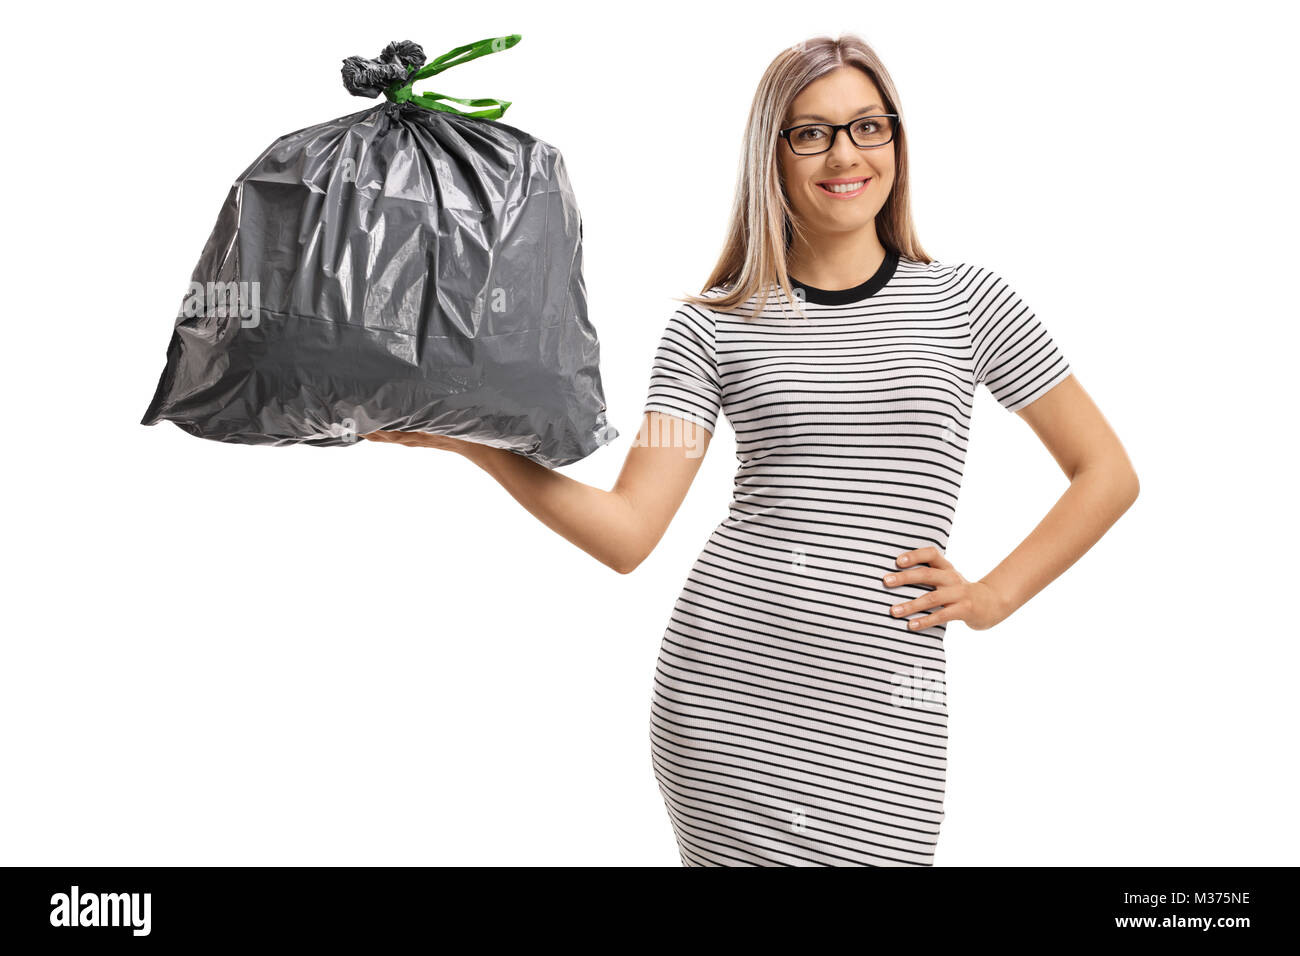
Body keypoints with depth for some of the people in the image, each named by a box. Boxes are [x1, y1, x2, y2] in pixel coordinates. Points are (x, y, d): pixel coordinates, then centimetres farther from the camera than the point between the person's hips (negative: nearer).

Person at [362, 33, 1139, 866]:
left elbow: (1108, 474, 11)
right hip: (719, 678, 1)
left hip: (880, 697, 0)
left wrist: (993, 596, 3)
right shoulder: (714, 326, 4)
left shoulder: (966, 300, 5)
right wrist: (478, 439, -13)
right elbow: (628, 533, -3)